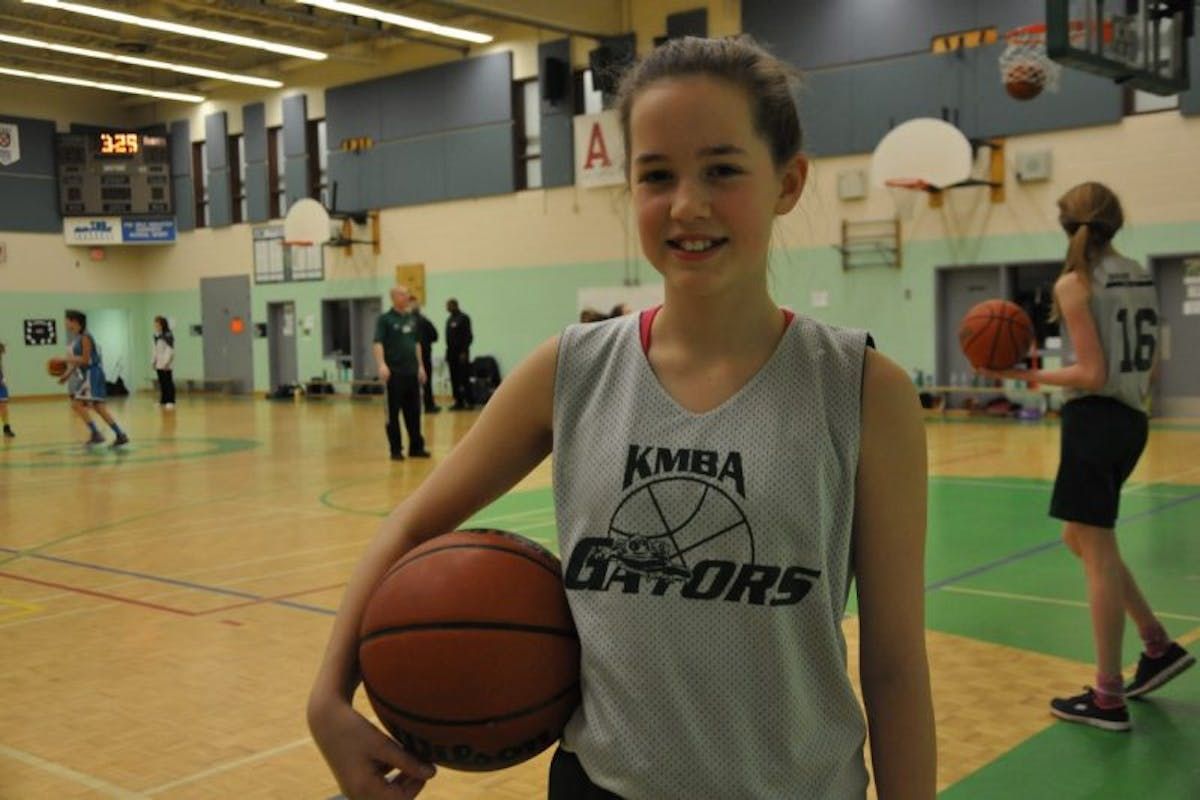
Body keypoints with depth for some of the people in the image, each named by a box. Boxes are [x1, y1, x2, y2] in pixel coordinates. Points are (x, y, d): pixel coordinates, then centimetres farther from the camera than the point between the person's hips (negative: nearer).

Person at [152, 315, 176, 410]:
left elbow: (170, 350, -14)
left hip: (166, 364, -7)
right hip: (159, 364, 7)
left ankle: (170, 401, -1)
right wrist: (154, 361, 11)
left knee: (168, 382, -4)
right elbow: (156, 350, 16)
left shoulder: (168, 336, -11)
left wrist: (166, 362, -17)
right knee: (162, 382, 7)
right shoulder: (156, 336, 12)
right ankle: (163, 401, 11)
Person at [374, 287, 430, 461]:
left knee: (414, 411, 7)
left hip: (412, 371, 5)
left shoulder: (412, 318, 14)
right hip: (395, 372, -5)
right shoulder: (385, 319, -3)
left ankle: (416, 447, 15)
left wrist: (420, 365, 17)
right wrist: (381, 364, -26)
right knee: (394, 413, 1)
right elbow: (378, 343, -12)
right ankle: (396, 449, 8)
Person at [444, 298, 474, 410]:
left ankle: (468, 402, -4)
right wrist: (448, 352, 12)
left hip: (461, 353, -7)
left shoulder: (463, 318, -7)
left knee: (464, 379, -7)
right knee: (454, 379, 6)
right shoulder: (449, 319, 16)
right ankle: (458, 402, 10)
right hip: (452, 353, 7)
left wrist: (464, 352, -17)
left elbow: (468, 336, -11)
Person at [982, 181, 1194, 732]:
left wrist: (1026, 376, -9)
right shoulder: (1141, 277, 11)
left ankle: (1108, 699, 5)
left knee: (1097, 552, -2)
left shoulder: (1075, 283, -12)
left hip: (1095, 420, -8)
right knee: (1082, 538, 21)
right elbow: (1150, 366, 14)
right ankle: (1158, 646, 24)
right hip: (1131, 420, 8)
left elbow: (1092, 375, -16)